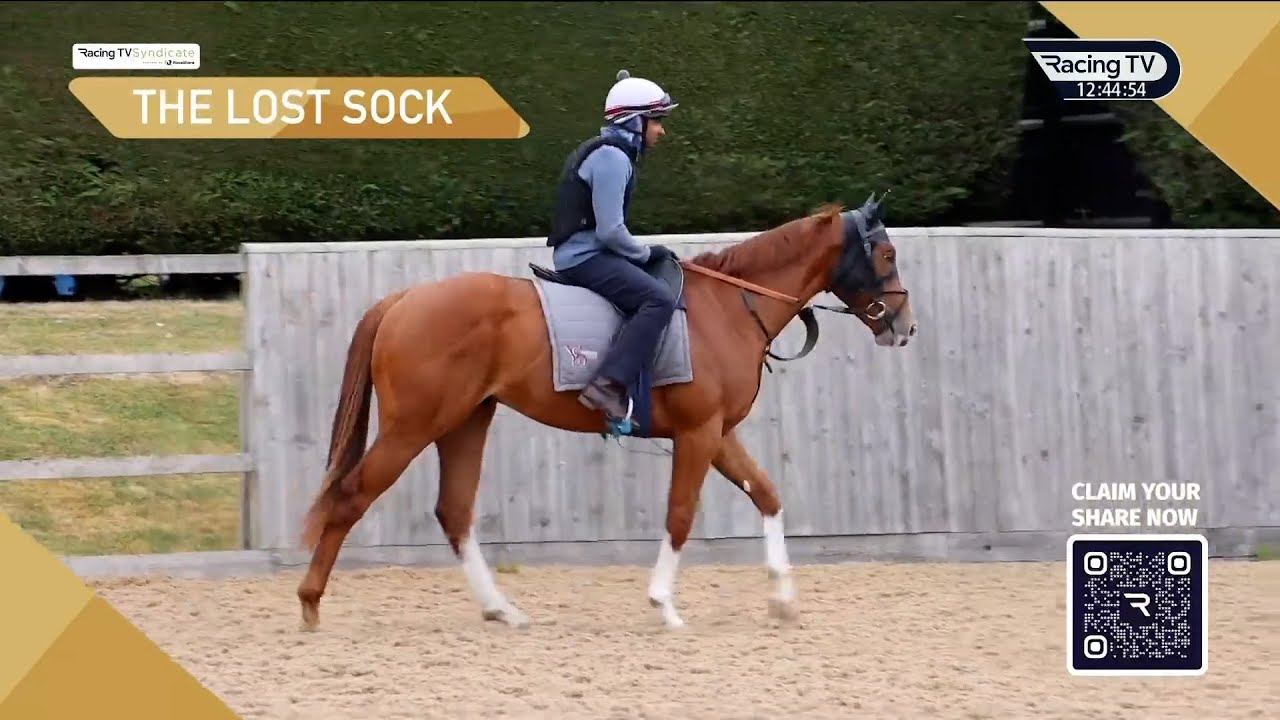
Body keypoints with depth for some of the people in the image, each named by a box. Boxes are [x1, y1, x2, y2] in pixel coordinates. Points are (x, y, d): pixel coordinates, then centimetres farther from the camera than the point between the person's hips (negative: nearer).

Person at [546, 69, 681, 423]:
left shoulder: (608, 153, 19)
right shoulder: (613, 158, -14)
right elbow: (611, 232, -21)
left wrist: (645, 254, 15)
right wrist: (647, 253, -6)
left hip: (583, 253, 11)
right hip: (585, 256, -11)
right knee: (659, 299, -26)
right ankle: (609, 385, -37)